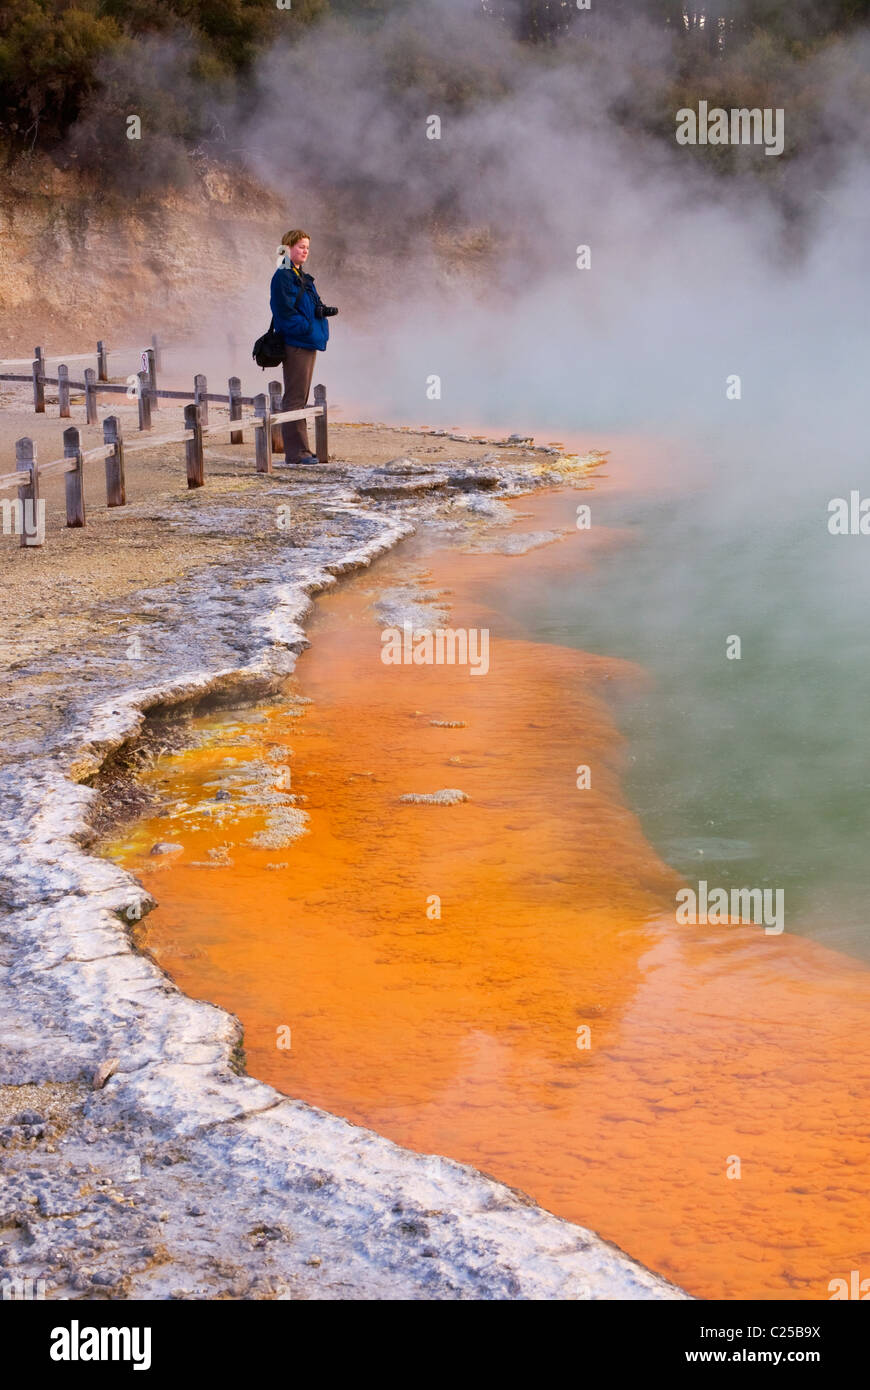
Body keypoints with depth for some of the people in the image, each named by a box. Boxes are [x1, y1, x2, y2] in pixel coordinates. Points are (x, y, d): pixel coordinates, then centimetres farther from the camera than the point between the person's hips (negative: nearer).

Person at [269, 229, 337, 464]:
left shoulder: (302, 276, 18)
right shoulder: (283, 277, -11)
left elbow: (312, 307, 19)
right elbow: (286, 312, -18)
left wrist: (322, 310, -2)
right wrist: (308, 327, -20)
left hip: (307, 342, 10)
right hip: (295, 343, -10)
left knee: (300, 398, 13)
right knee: (295, 398, -8)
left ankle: (301, 450, 18)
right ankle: (296, 452, -7)